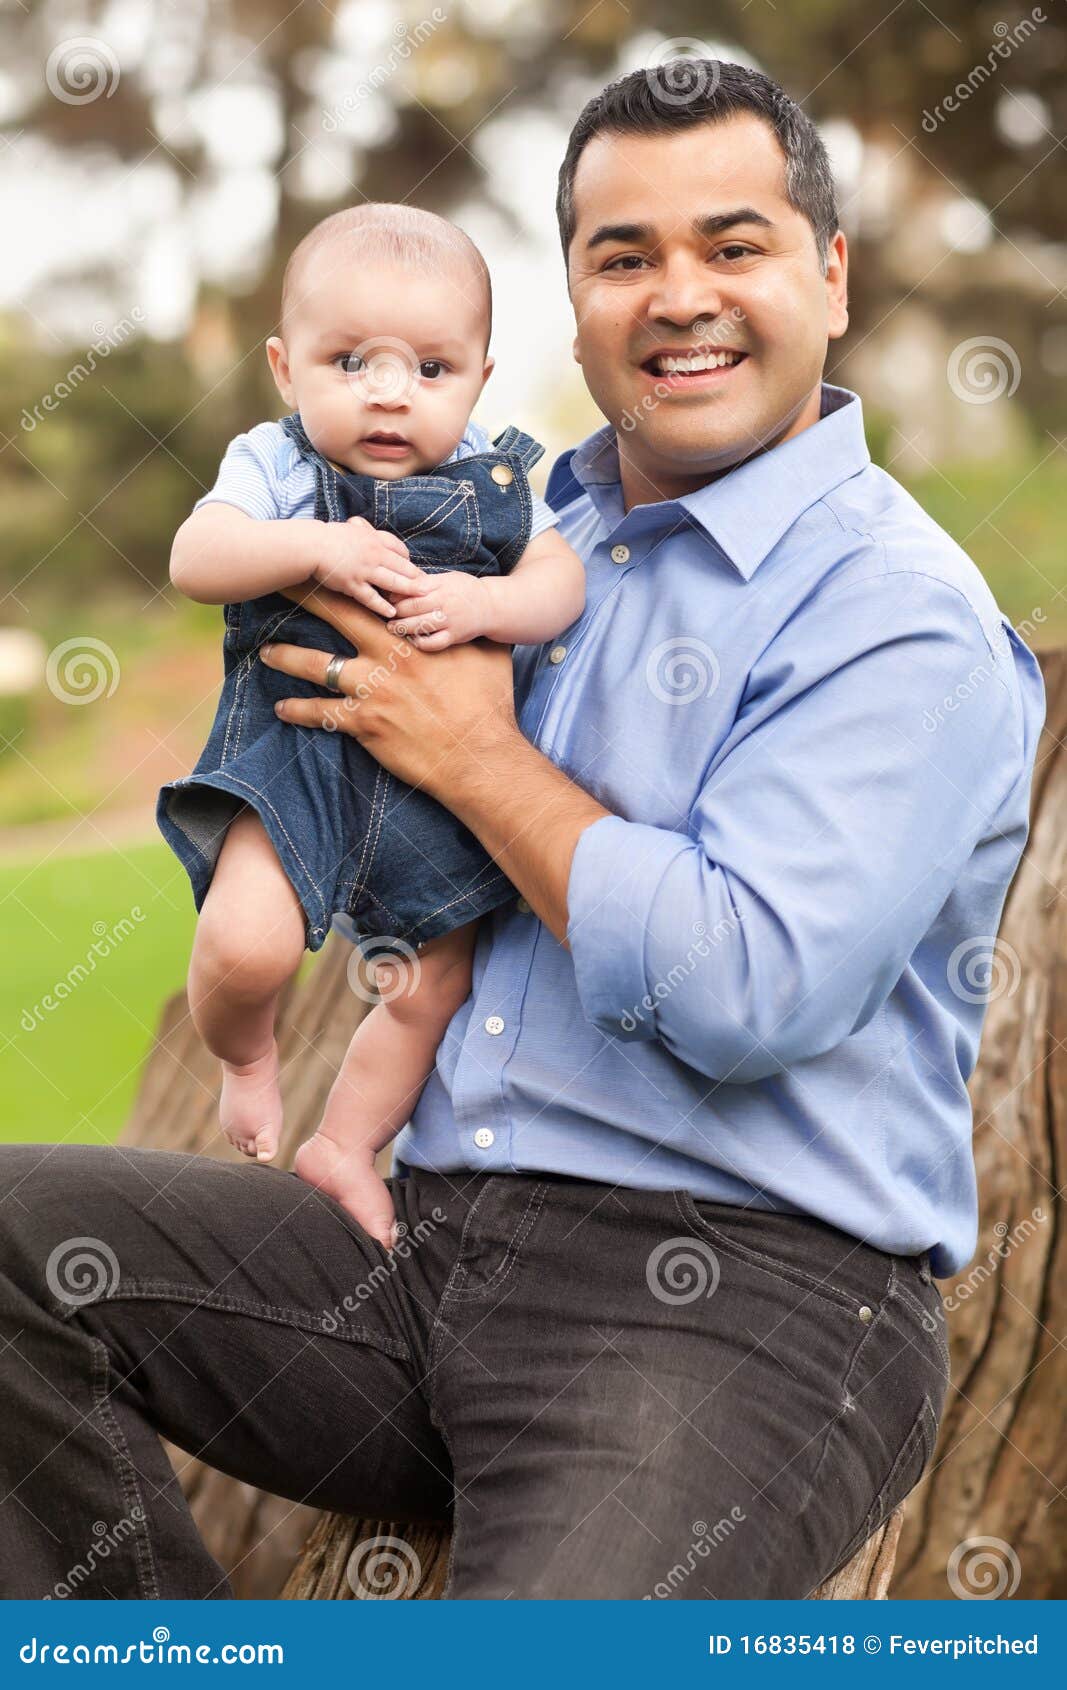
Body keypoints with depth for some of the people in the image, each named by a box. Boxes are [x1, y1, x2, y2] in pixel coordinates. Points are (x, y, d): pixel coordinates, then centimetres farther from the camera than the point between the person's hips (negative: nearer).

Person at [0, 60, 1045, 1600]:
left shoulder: (904, 620, -8)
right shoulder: (535, 532, 15)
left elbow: (749, 992, -20)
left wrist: (477, 758, -10)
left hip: (745, 1298, -7)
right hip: (424, 1242, 8)